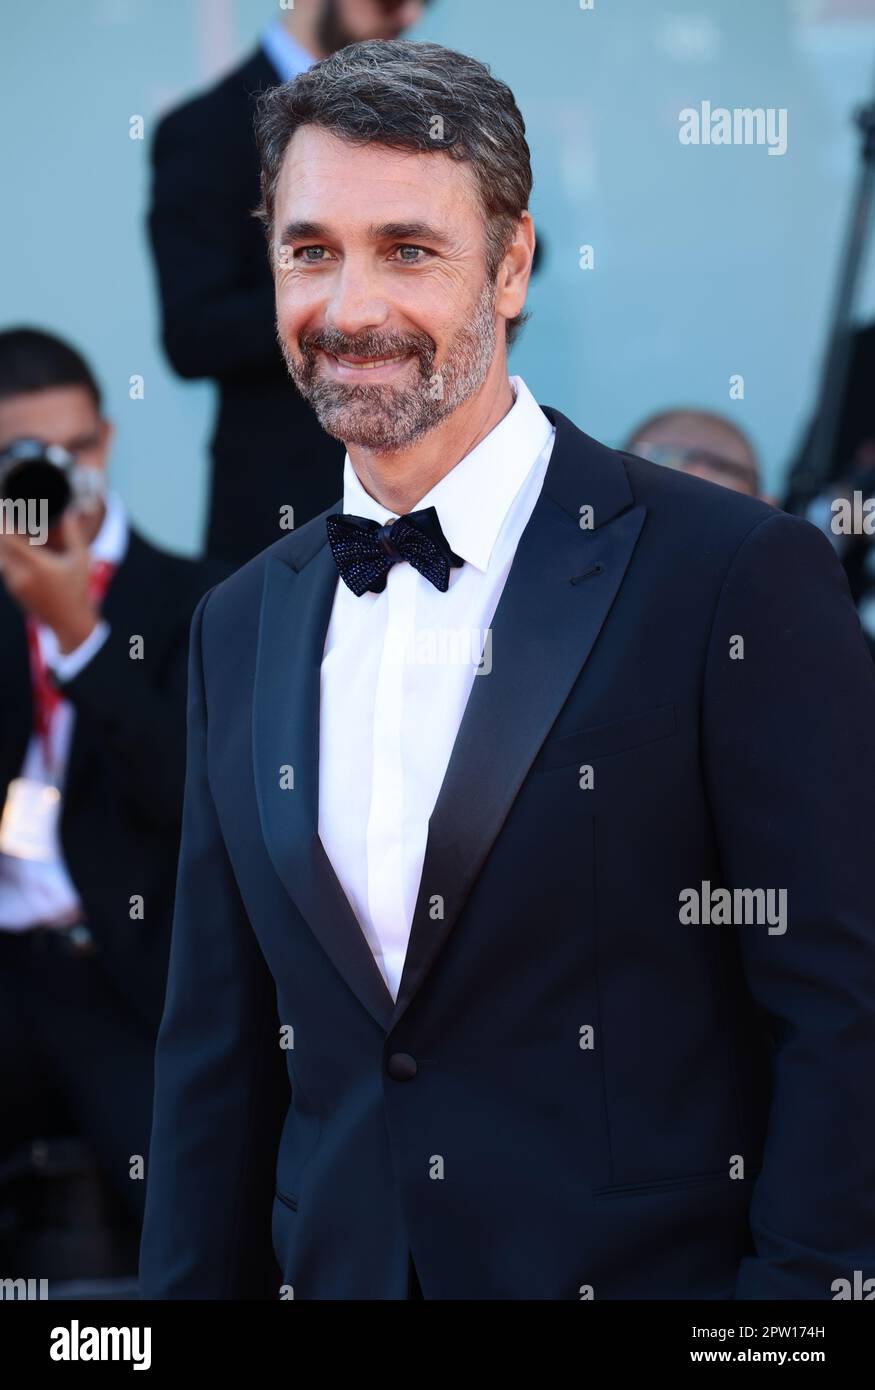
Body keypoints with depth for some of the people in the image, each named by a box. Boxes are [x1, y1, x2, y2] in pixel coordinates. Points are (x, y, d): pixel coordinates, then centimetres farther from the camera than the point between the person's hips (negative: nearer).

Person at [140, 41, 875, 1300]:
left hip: (646, 1268, -5)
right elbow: (219, 1054, 11)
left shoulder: (740, 579, -10)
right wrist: (193, 1286, 5)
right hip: (331, 1268, 5)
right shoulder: (242, 626, 8)